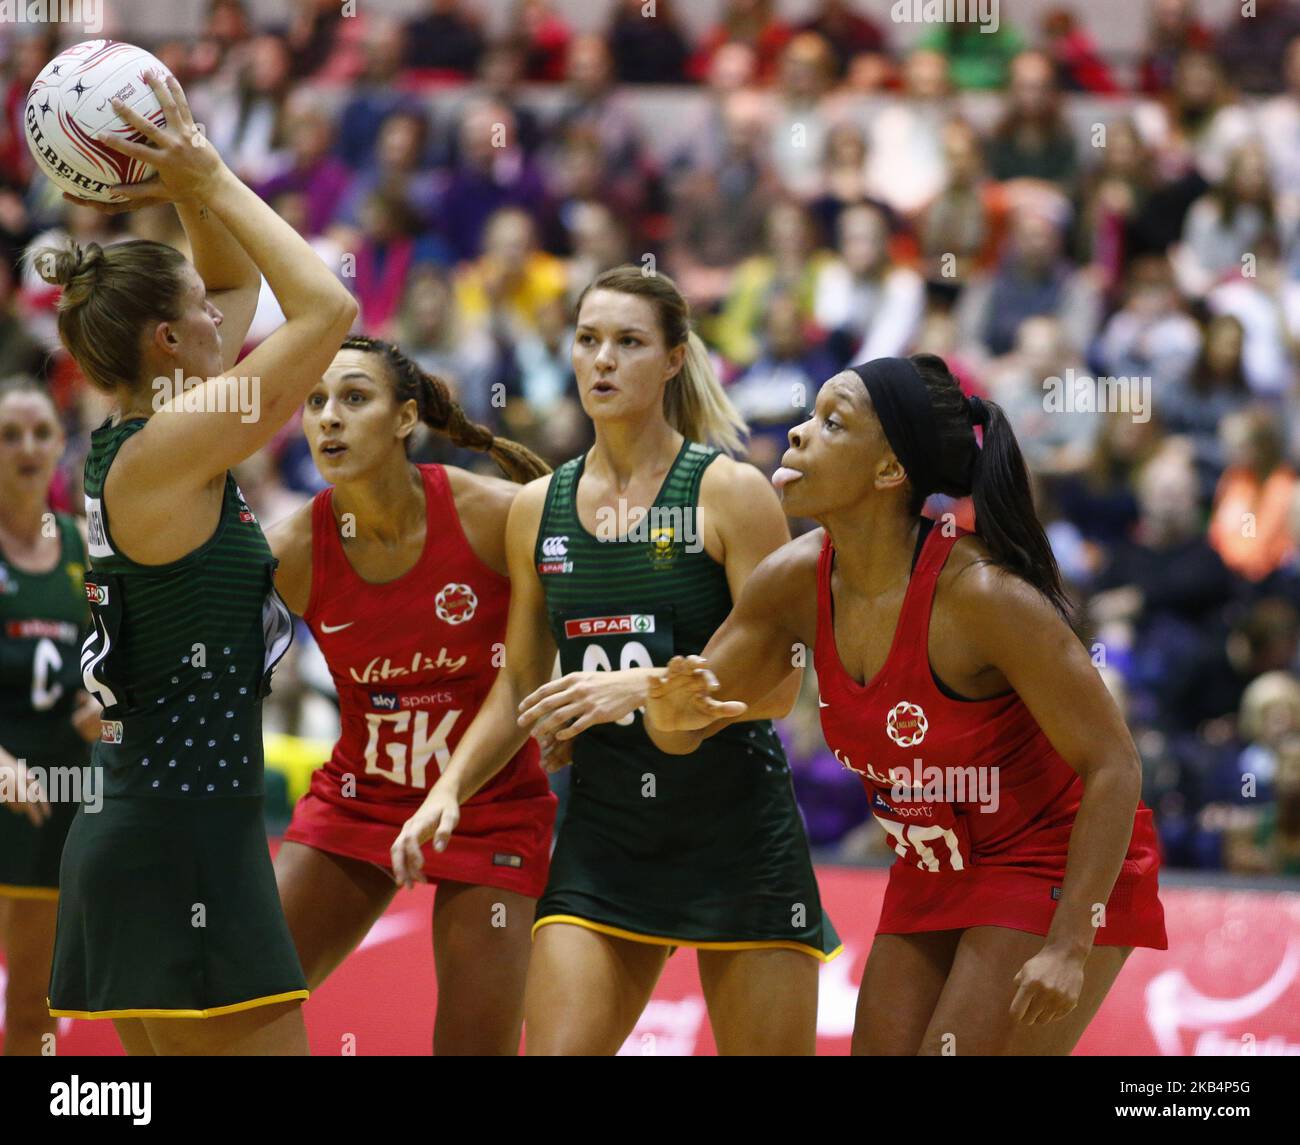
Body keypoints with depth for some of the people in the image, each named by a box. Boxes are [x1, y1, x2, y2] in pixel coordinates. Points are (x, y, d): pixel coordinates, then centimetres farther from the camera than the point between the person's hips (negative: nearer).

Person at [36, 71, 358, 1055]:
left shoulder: (127, 443, 12)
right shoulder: (166, 449, -13)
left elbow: (241, 280, 25)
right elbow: (327, 306, -13)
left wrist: (194, 187, 10)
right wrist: (210, 179, -5)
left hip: (136, 832, 10)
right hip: (185, 838, -10)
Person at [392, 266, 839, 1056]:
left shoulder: (730, 493, -7)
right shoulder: (538, 510, 7)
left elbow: (777, 685, -11)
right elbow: (520, 688, 16)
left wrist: (642, 686, -22)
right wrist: (448, 791, 2)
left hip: (734, 825, -3)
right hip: (601, 828, 4)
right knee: (554, 1050, -9)